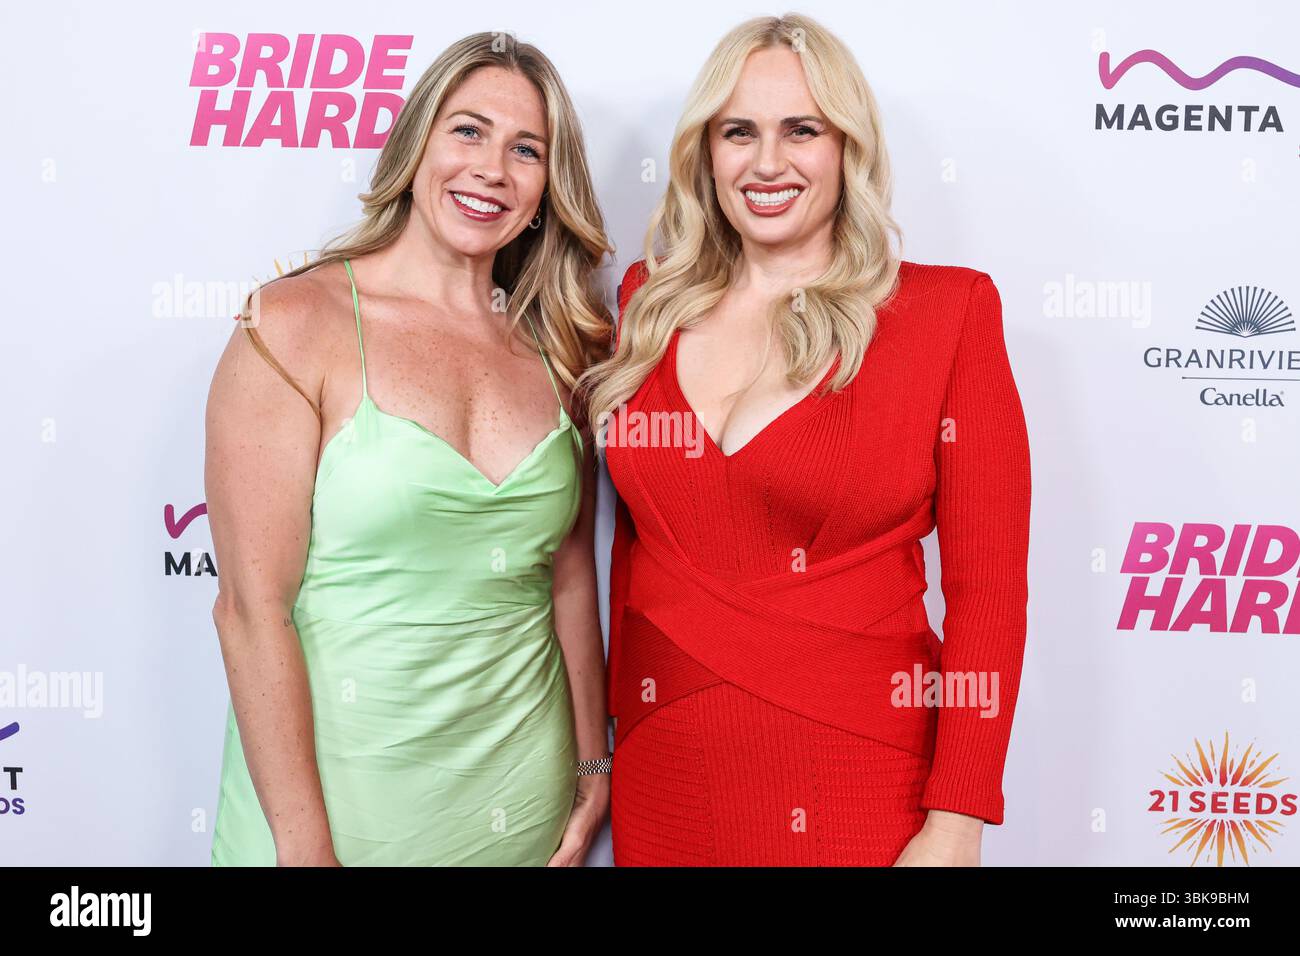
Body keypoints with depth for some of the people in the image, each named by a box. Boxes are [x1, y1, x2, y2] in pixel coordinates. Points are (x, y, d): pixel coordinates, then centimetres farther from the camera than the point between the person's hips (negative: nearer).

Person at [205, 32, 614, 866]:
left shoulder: (556, 349, 2)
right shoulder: (297, 323, -11)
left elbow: (570, 579, 8)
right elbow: (253, 607, -13)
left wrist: (594, 765, 8)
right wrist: (304, 844, -14)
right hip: (342, 796, -4)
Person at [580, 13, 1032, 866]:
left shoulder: (946, 310, -7)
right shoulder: (650, 303, 4)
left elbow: (987, 589, -9)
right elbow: (634, 540, 9)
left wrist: (954, 826, -12)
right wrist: (617, 722, 9)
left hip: (855, 795, -3)